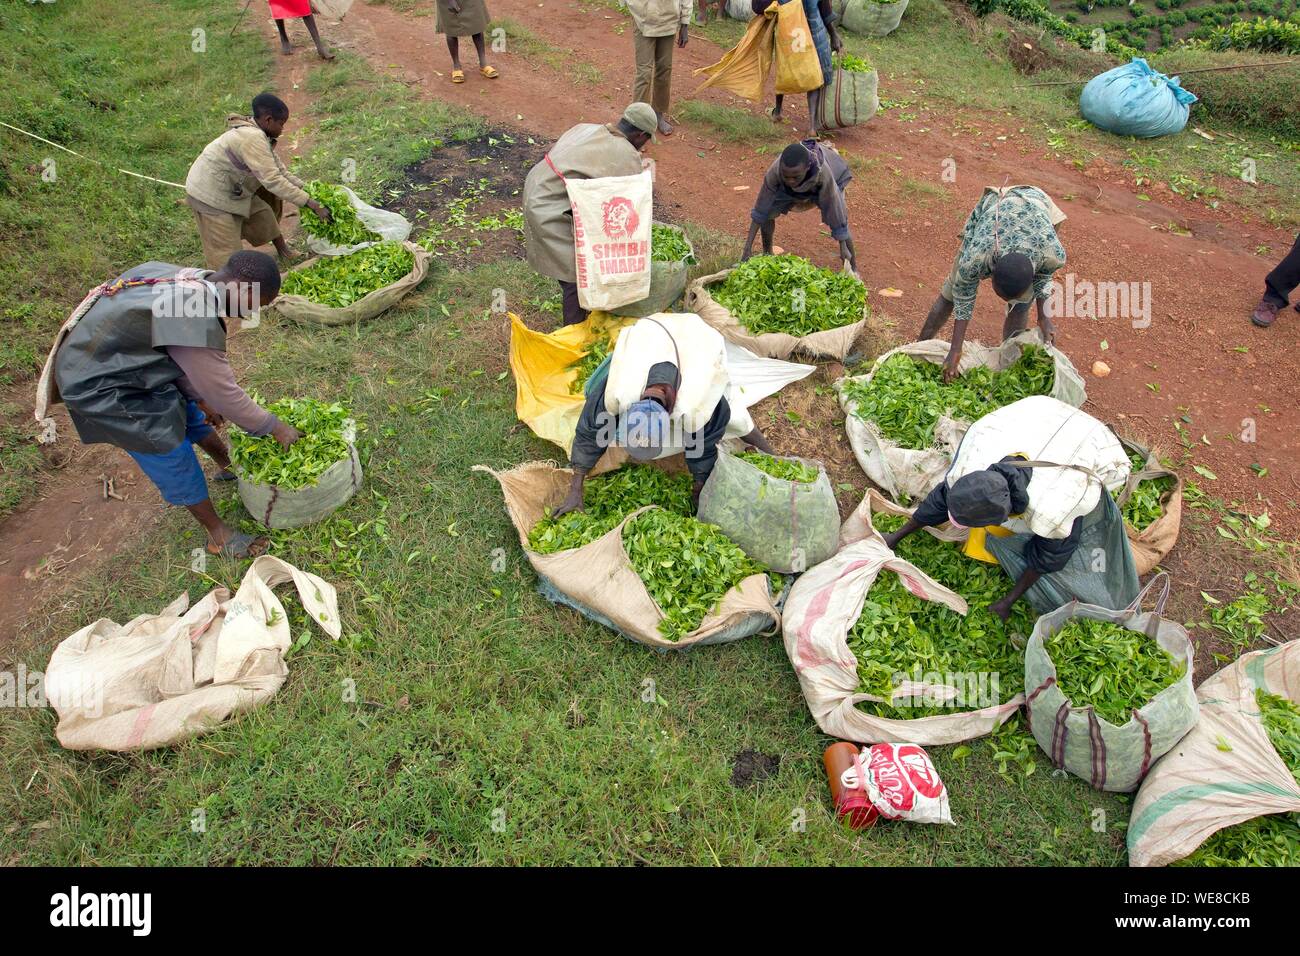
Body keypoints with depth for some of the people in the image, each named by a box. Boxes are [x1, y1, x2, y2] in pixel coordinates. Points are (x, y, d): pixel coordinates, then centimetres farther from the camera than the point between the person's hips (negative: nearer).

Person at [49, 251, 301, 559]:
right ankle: (218, 535, 15)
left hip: (118, 357, 9)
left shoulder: (191, 279, -8)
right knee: (170, 452, 0)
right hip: (98, 384, -9)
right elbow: (225, 393, -24)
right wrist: (275, 427, -11)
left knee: (191, 412, 23)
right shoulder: (197, 321, -36)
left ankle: (228, 466, 47)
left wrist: (200, 398, 13)